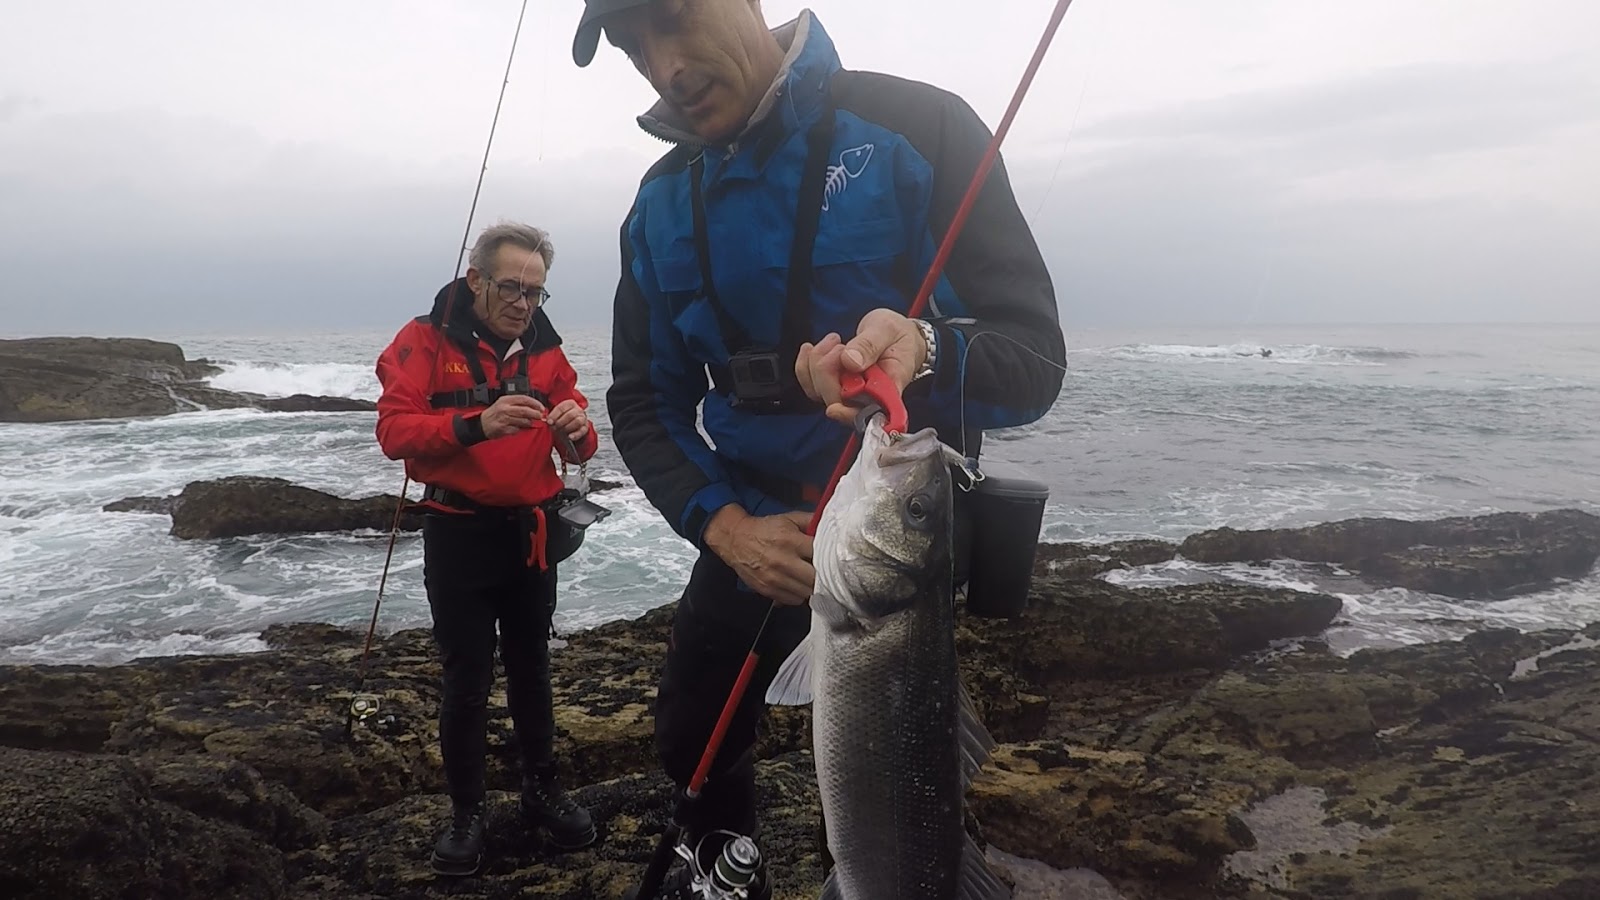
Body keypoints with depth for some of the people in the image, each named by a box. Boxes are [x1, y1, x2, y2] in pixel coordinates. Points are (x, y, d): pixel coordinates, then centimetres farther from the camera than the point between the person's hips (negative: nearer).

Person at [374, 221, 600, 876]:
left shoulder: (544, 348, 5)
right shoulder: (426, 340, -8)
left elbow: (577, 447, 4)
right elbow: (393, 431, -19)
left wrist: (576, 430, -20)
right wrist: (476, 423, -34)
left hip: (531, 533, 4)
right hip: (459, 535, -4)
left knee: (532, 669, 15)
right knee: (466, 682, 2)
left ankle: (542, 790, 30)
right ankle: (466, 814, 19)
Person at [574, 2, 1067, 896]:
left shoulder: (917, 129, -16)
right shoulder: (662, 203, 0)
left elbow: (1036, 362, -20)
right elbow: (643, 401, 3)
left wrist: (923, 354, -43)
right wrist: (722, 524, -16)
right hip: (751, 532, 6)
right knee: (692, 744, 23)